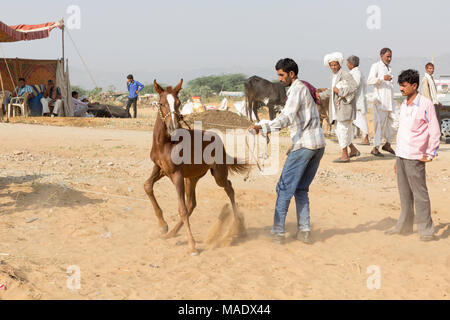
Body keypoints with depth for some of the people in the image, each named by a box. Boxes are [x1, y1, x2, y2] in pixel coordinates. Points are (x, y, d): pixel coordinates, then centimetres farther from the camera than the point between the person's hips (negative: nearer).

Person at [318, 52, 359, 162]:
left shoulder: (345, 75, -11)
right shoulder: (333, 76, 17)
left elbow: (354, 87, -20)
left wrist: (340, 91, -23)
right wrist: (320, 95, 23)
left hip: (345, 106, -9)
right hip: (337, 107, 9)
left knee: (342, 129, -8)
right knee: (339, 130, 11)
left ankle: (345, 155, -2)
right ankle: (354, 150, 23)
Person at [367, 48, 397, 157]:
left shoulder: (389, 68, 21)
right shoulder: (376, 66, -3)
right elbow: (369, 80, -16)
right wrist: (382, 78, -28)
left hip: (390, 102, 8)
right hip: (380, 101, -8)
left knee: (395, 123, 5)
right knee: (380, 124, -8)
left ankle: (387, 144, 18)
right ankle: (375, 148, -1)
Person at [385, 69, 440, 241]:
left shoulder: (425, 104, -9)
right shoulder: (404, 105, 14)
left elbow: (435, 132, -9)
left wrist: (430, 154, -9)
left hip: (415, 158, -7)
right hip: (401, 156, 7)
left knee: (420, 194, -4)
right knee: (405, 194, 13)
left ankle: (426, 230, 1)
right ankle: (404, 225, 21)